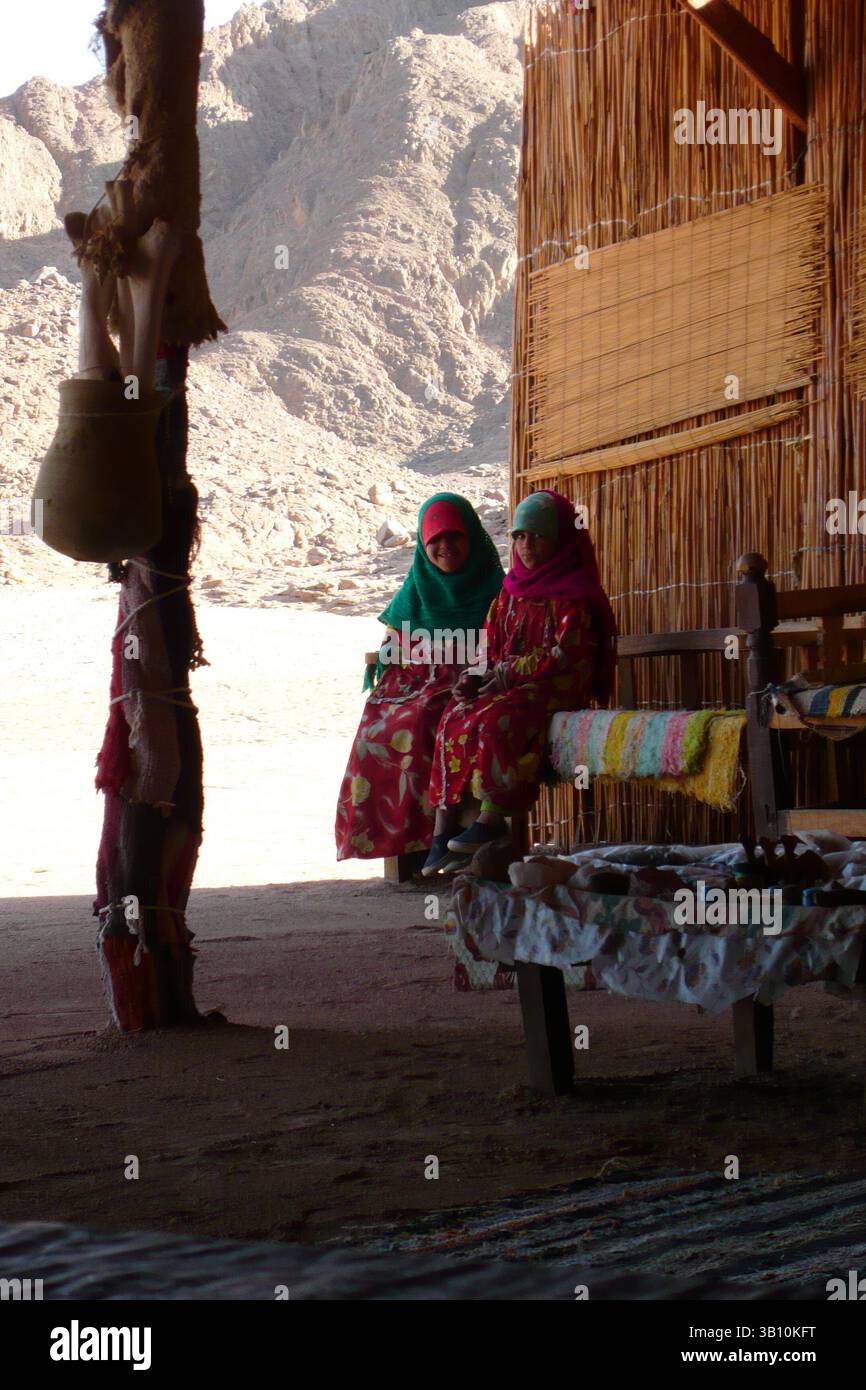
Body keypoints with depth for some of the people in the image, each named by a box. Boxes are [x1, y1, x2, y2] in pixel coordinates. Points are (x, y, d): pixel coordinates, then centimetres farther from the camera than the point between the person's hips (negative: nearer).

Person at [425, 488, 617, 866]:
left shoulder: (575, 593, -4)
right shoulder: (512, 588, 17)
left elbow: (564, 656, -12)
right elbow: (491, 645, 17)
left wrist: (503, 675, -14)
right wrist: (475, 676, -5)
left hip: (558, 690, -6)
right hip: (508, 687, 6)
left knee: (494, 718, -33)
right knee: (455, 716, -20)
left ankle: (492, 819, -31)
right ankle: (445, 819, -26)